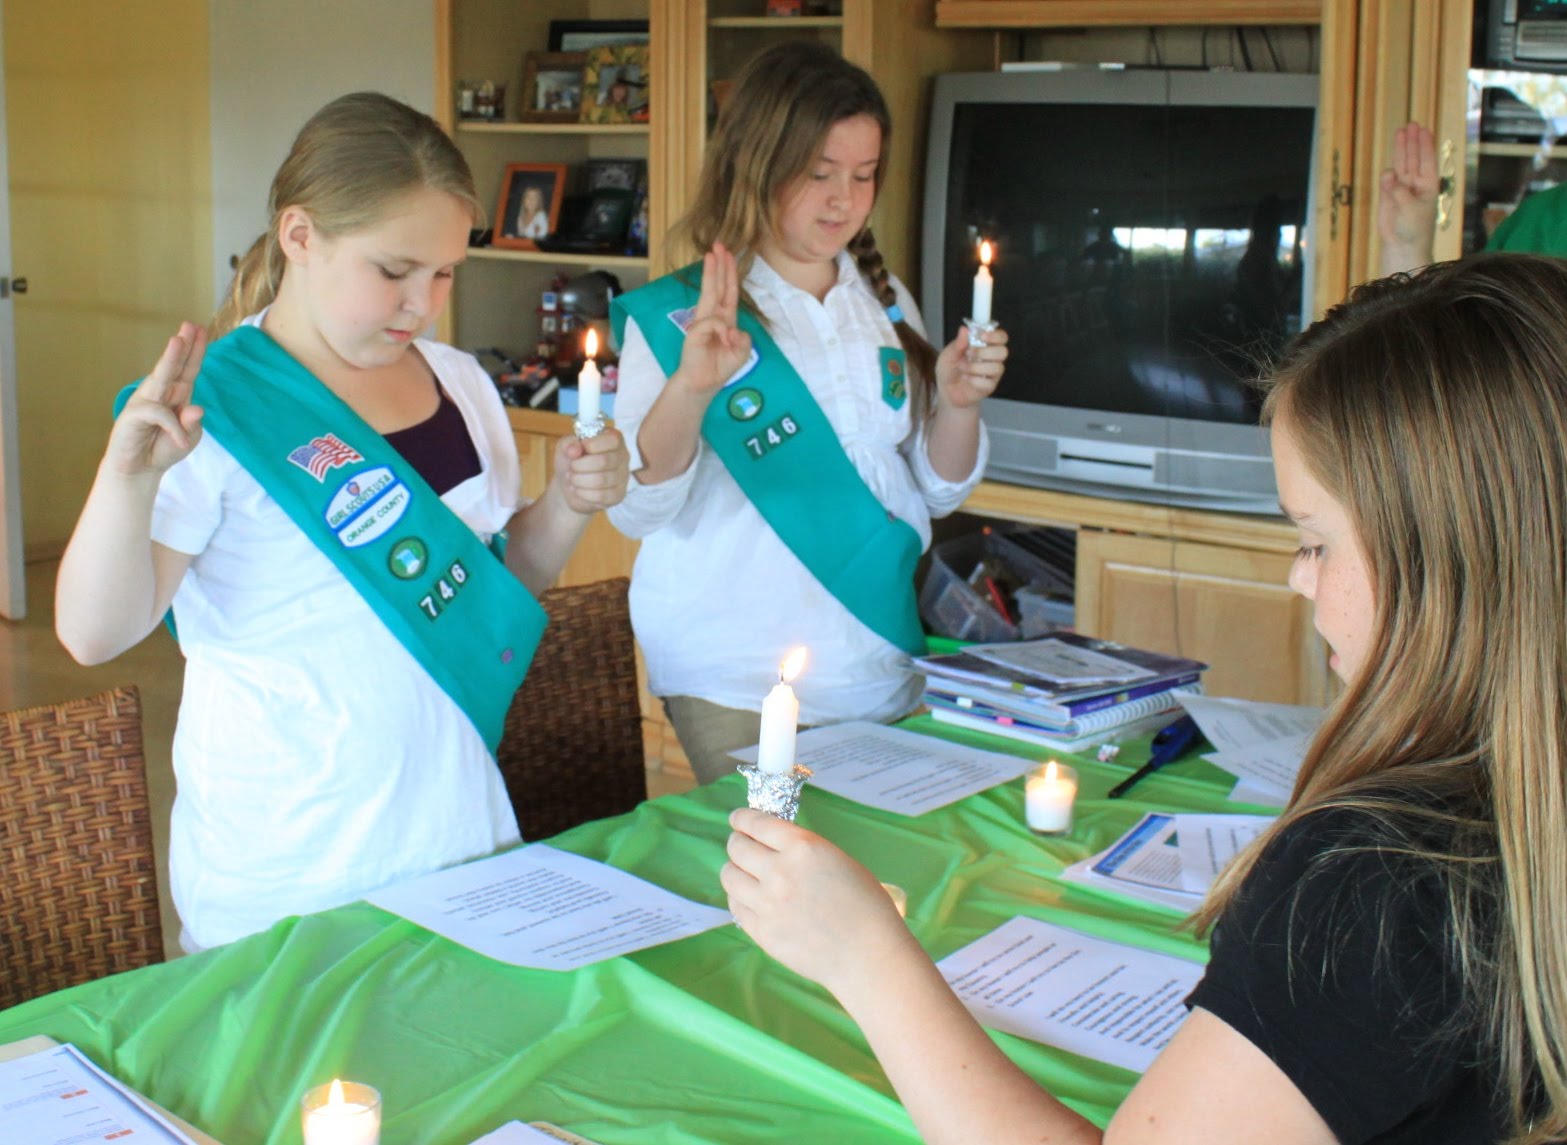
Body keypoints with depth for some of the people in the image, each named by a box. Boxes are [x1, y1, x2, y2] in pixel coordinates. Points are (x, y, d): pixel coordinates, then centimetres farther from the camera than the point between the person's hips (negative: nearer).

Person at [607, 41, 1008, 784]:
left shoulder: (886, 303, 9)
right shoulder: (679, 314, -6)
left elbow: (936, 492, 12)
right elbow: (638, 511, -13)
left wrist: (959, 403, -6)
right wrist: (691, 386, -27)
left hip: (881, 667, 5)